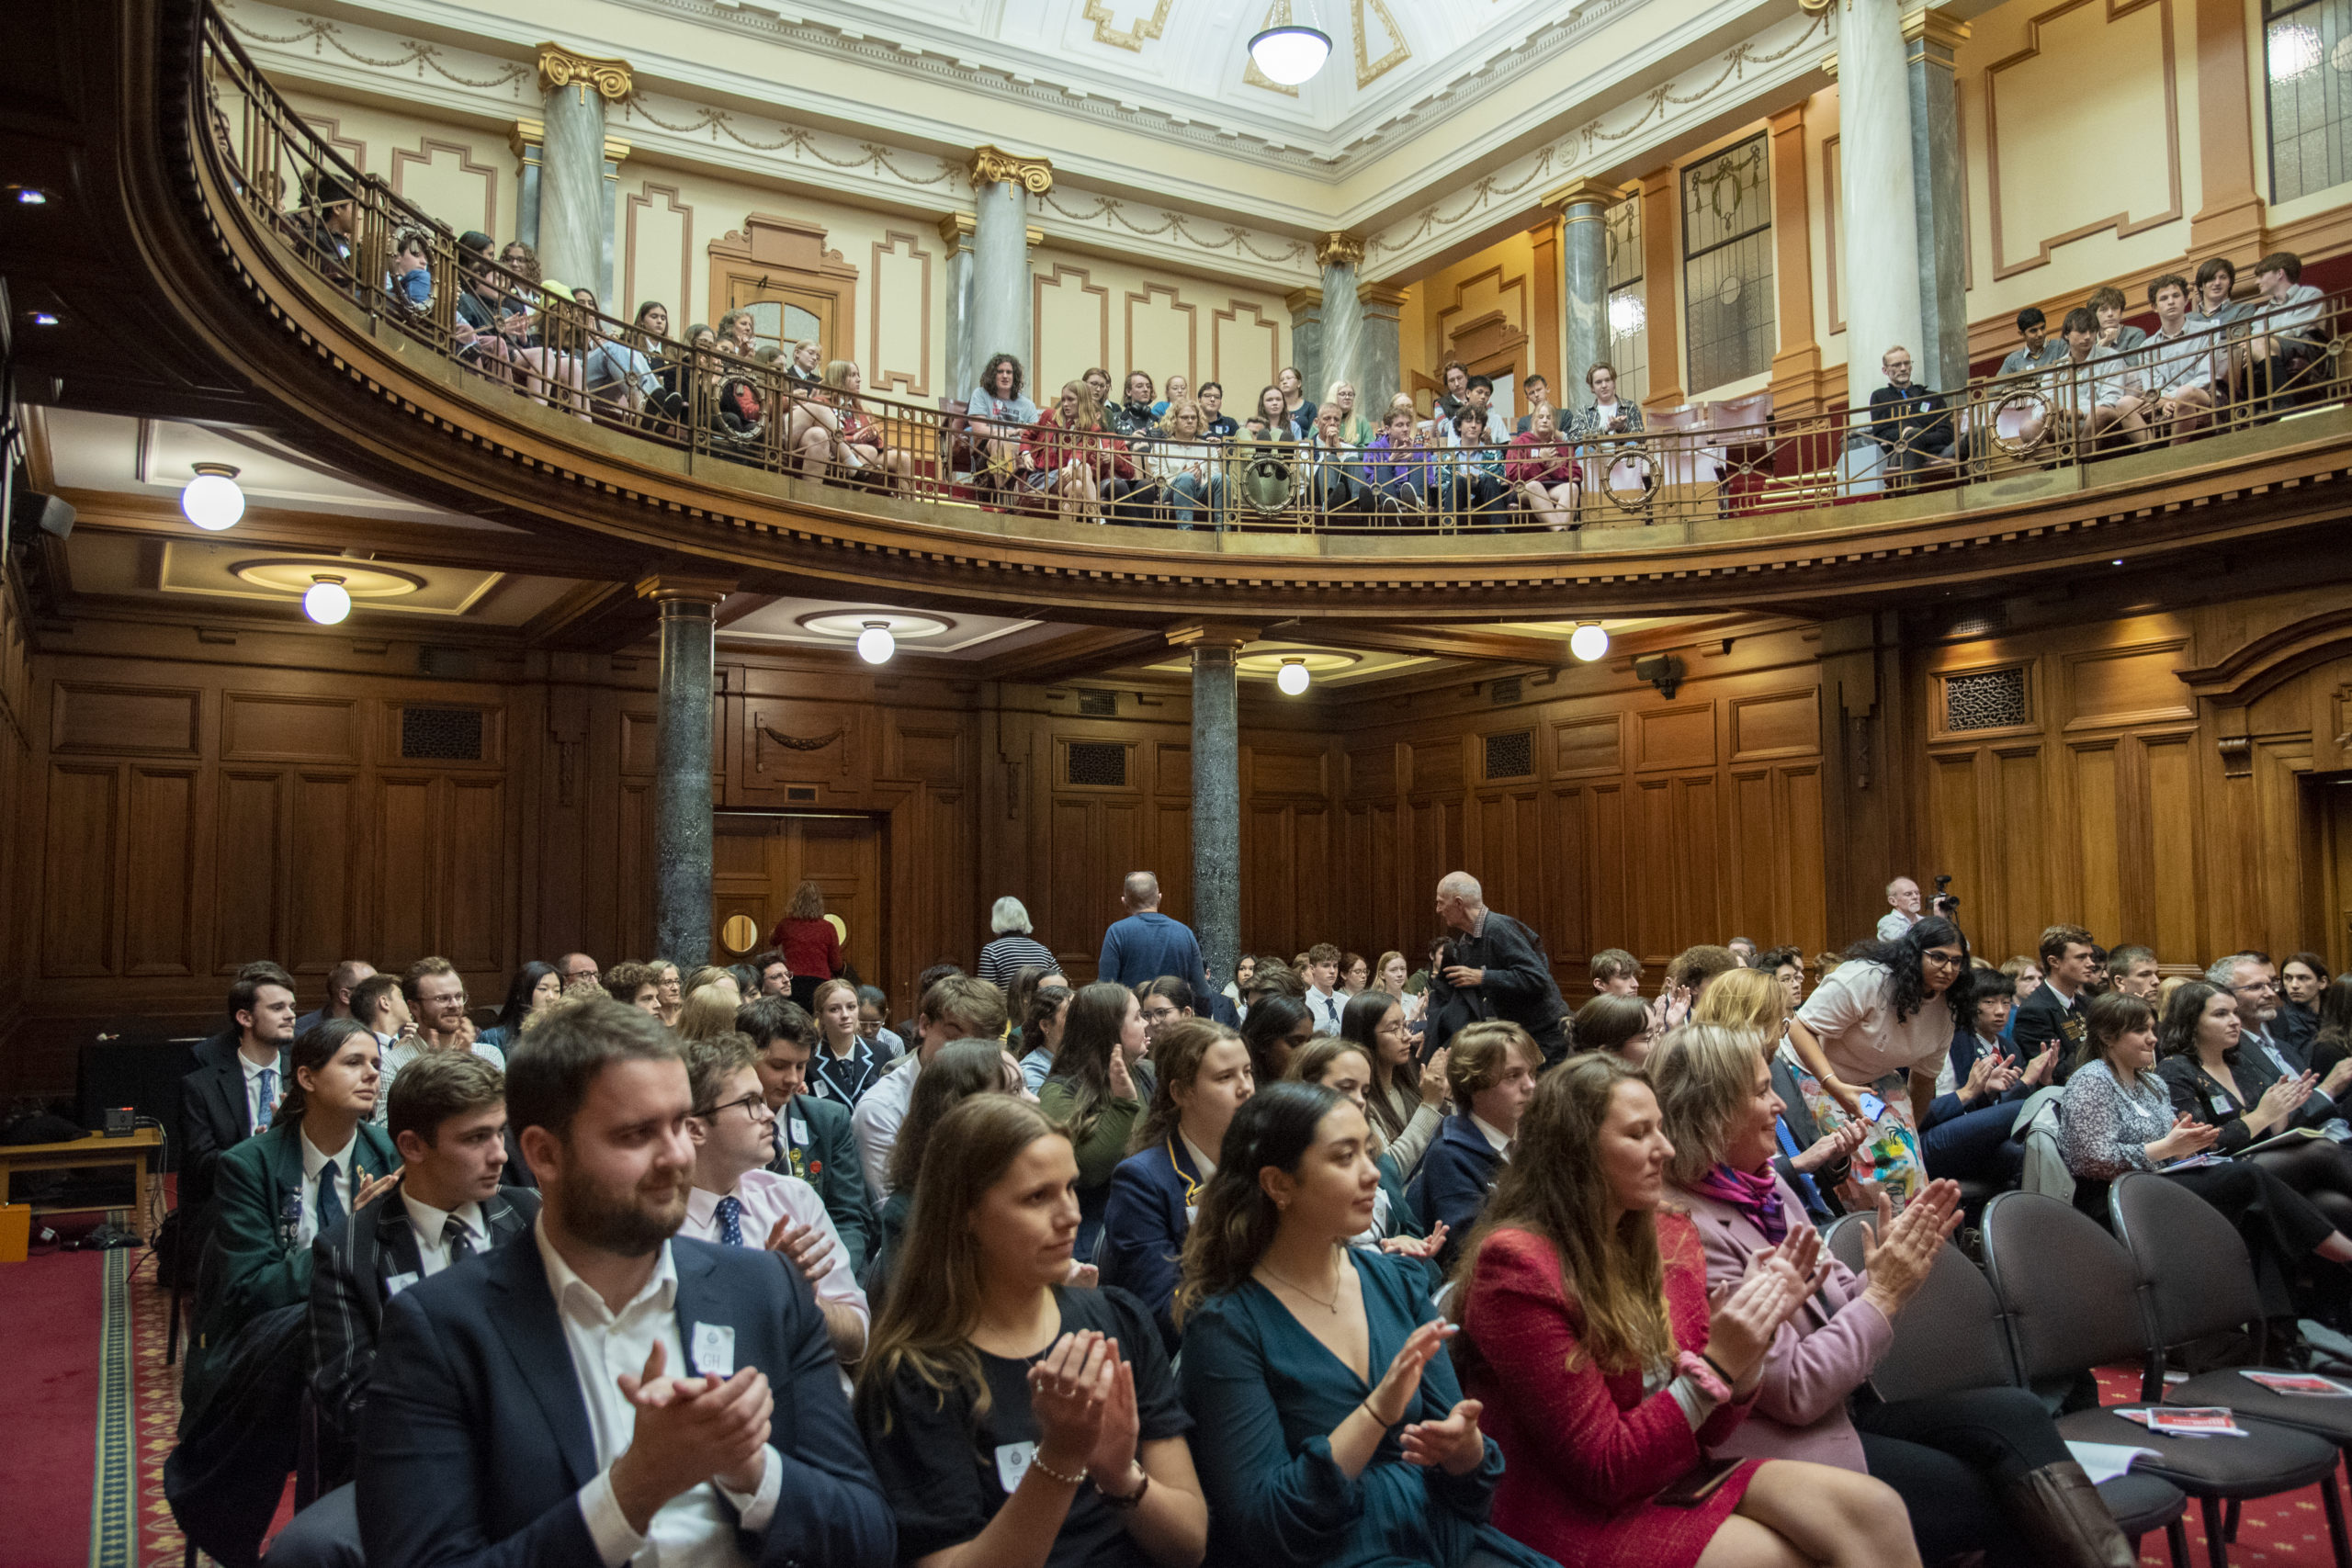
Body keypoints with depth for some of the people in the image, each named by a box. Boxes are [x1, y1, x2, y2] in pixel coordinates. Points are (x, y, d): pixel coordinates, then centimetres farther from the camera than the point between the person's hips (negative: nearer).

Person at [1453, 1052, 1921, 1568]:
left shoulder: (1669, 1234, 3)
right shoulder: (1516, 1264, -19)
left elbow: (1707, 1431, 7)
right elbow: (1604, 1471, -16)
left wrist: (1754, 1337, -10)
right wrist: (1718, 1365, -22)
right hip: (1580, 1519, -7)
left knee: (1873, 1510, -15)